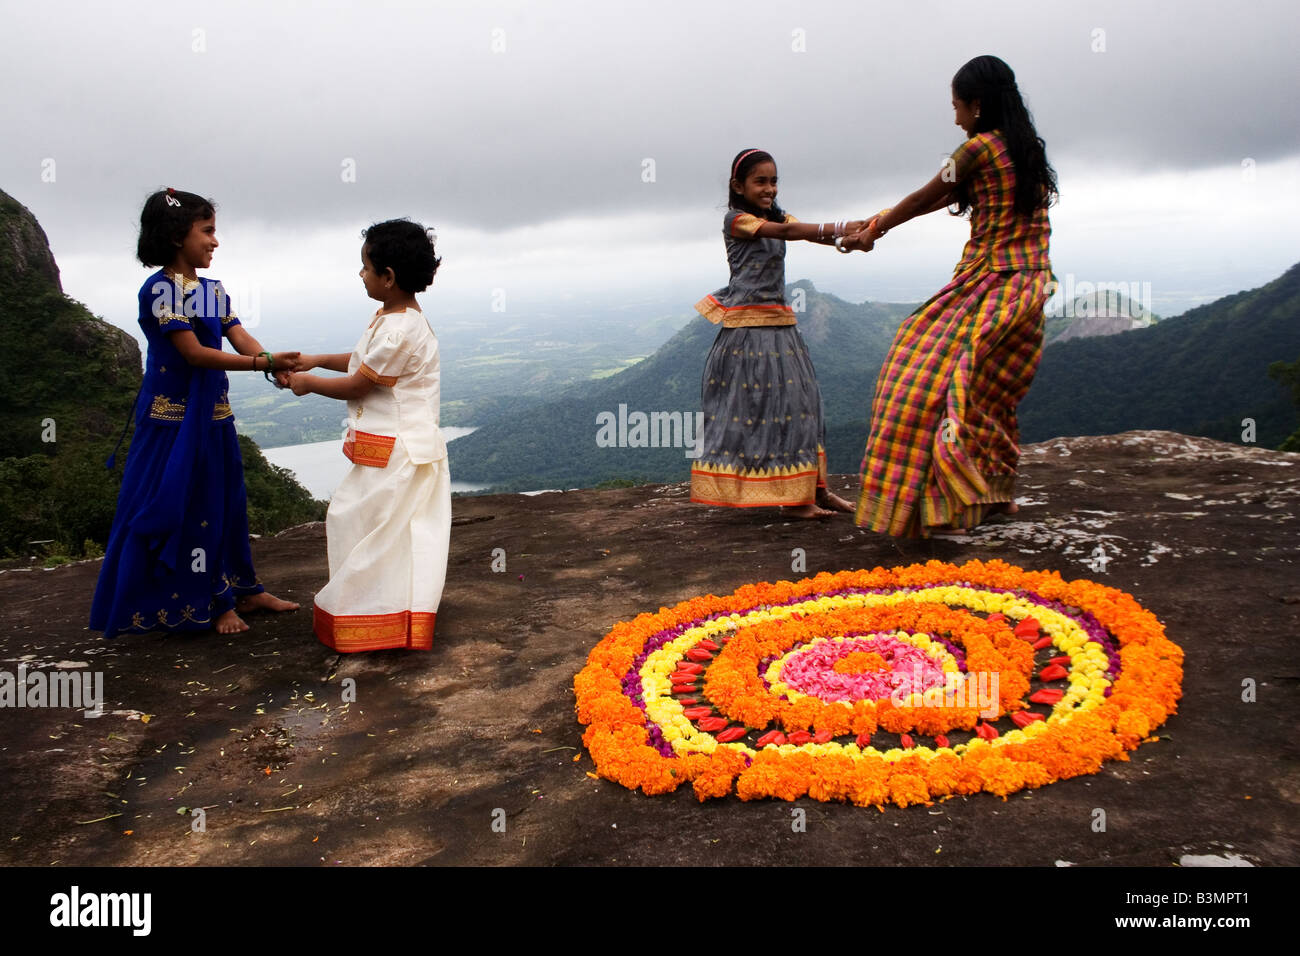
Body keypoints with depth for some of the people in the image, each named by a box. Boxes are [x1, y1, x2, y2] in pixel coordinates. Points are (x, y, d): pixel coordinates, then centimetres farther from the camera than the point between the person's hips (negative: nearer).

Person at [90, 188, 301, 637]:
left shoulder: (214, 290, 9)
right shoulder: (160, 289, -13)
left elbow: (242, 340, -2)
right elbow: (192, 352, -20)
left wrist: (280, 367, -23)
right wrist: (263, 363, -27)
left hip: (213, 412, 7)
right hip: (173, 415, -7)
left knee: (223, 500, 13)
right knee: (174, 505, 1)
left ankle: (239, 589, 24)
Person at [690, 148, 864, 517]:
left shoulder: (778, 217, 15)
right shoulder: (736, 219, -7)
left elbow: (811, 234, -4)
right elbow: (786, 232, -22)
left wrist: (854, 237, -24)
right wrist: (842, 228, -29)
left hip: (780, 321, 8)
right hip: (747, 326, -8)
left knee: (797, 398, 7)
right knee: (753, 402, -6)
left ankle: (813, 487, 13)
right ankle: (792, 499, -3)